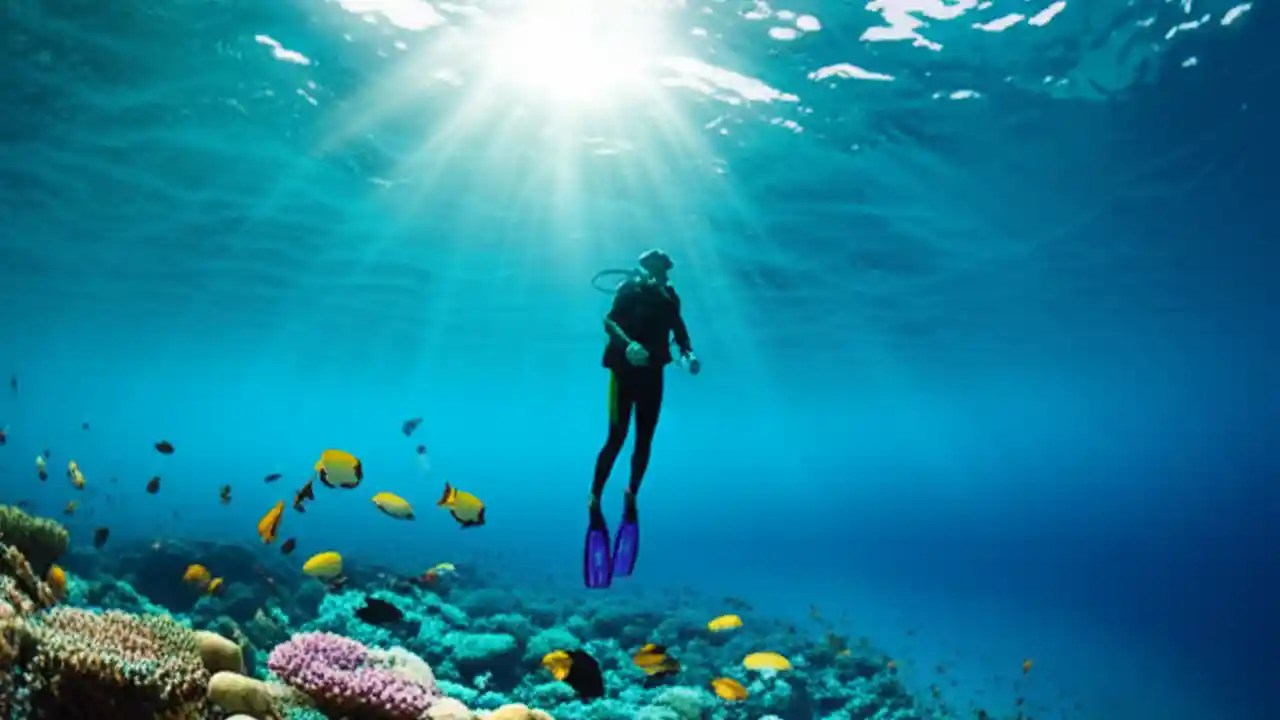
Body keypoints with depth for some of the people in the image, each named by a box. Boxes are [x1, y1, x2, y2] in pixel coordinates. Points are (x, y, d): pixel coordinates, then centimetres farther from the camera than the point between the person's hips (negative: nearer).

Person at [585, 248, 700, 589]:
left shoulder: (669, 297, 7)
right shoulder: (630, 289, -6)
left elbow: (679, 331, 9)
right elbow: (609, 321, -18)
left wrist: (689, 355, -11)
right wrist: (628, 344, -36)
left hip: (652, 373, 4)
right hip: (625, 369, -4)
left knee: (644, 440, 6)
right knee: (616, 438, -11)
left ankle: (631, 498, 21)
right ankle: (595, 502, -5)